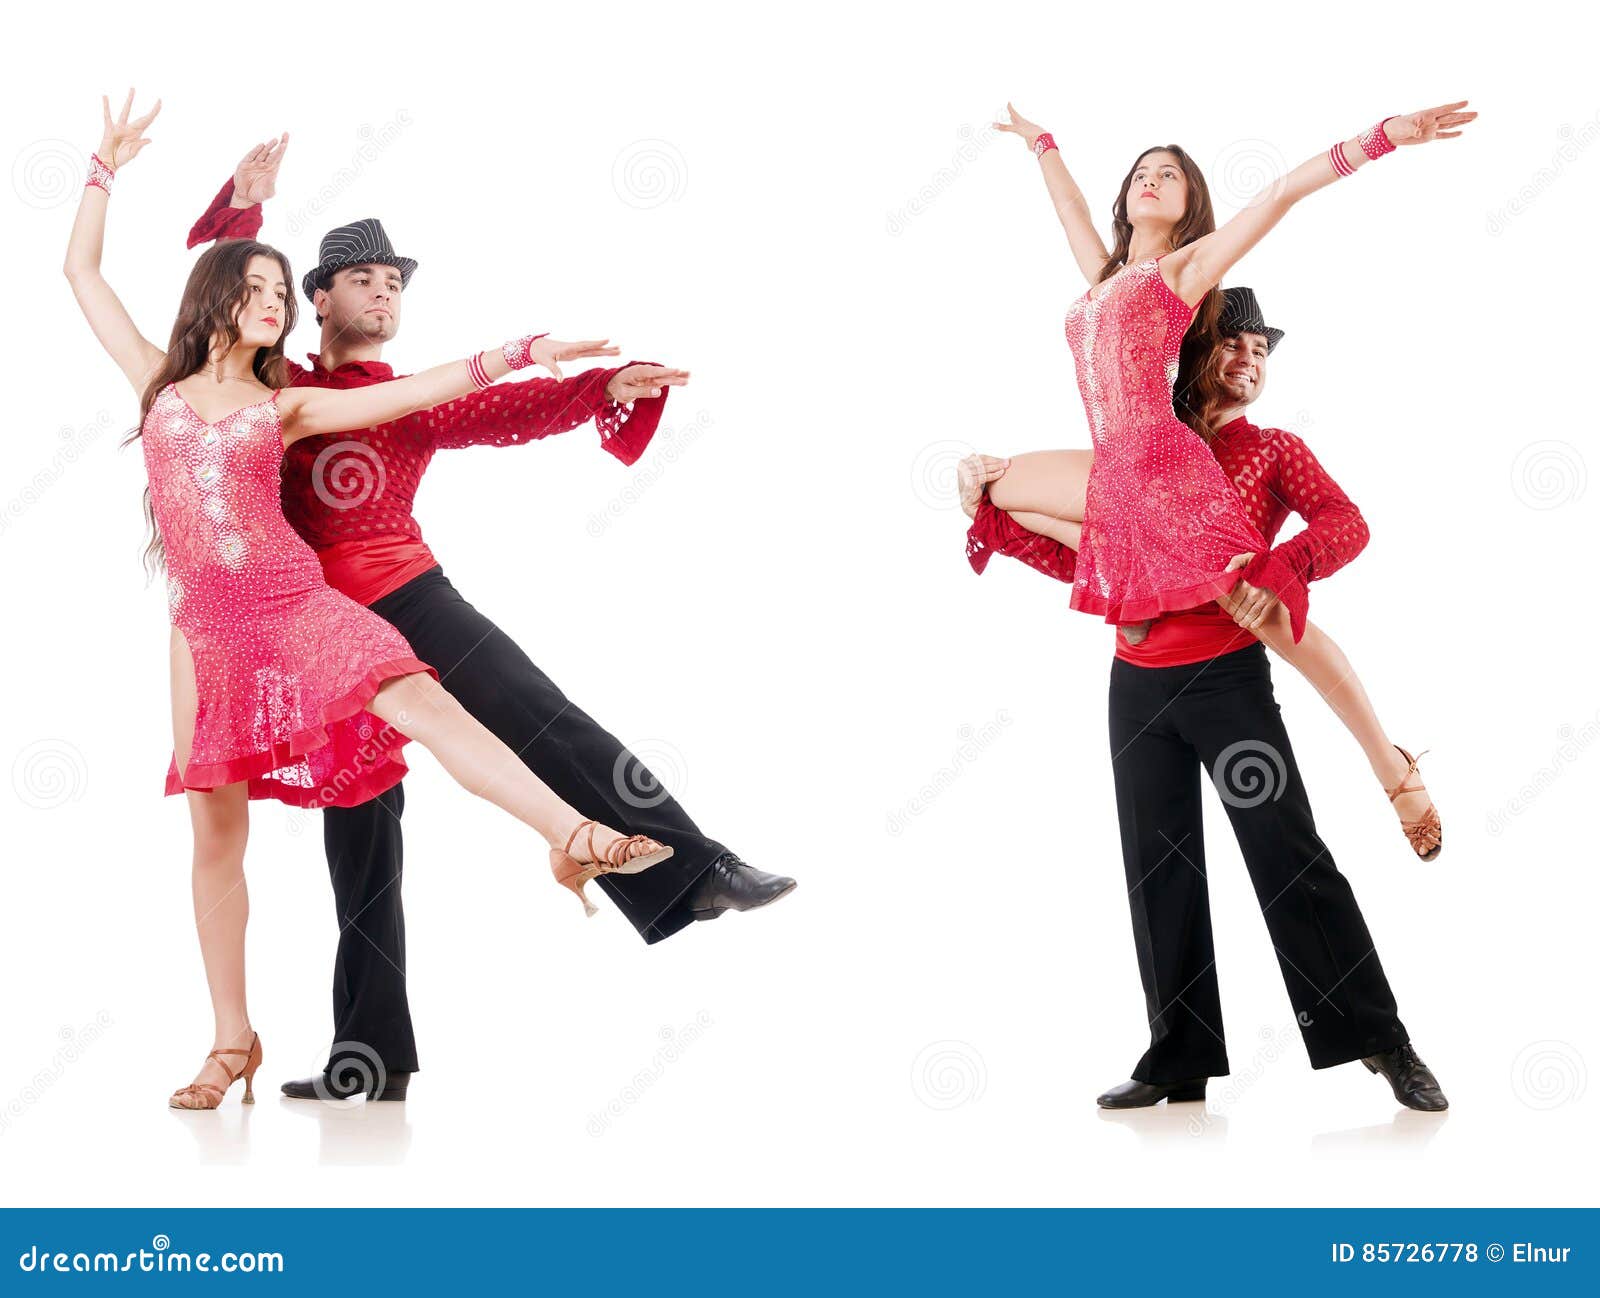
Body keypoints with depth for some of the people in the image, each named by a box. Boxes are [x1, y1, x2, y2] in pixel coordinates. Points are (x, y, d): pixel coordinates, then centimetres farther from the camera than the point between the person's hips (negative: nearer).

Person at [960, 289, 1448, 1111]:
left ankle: (1380, 1040, -1)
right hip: (1138, 686, 4)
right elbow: (1079, 556, 15)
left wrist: (1279, 569, -31)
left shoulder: (1275, 452, 5)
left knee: (1289, 855, -7)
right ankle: (1180, 1059, 13)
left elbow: (1347, 524, -12)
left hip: (1228, 678, -3)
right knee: (1158, 870, 6)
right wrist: (989, 514, 5)